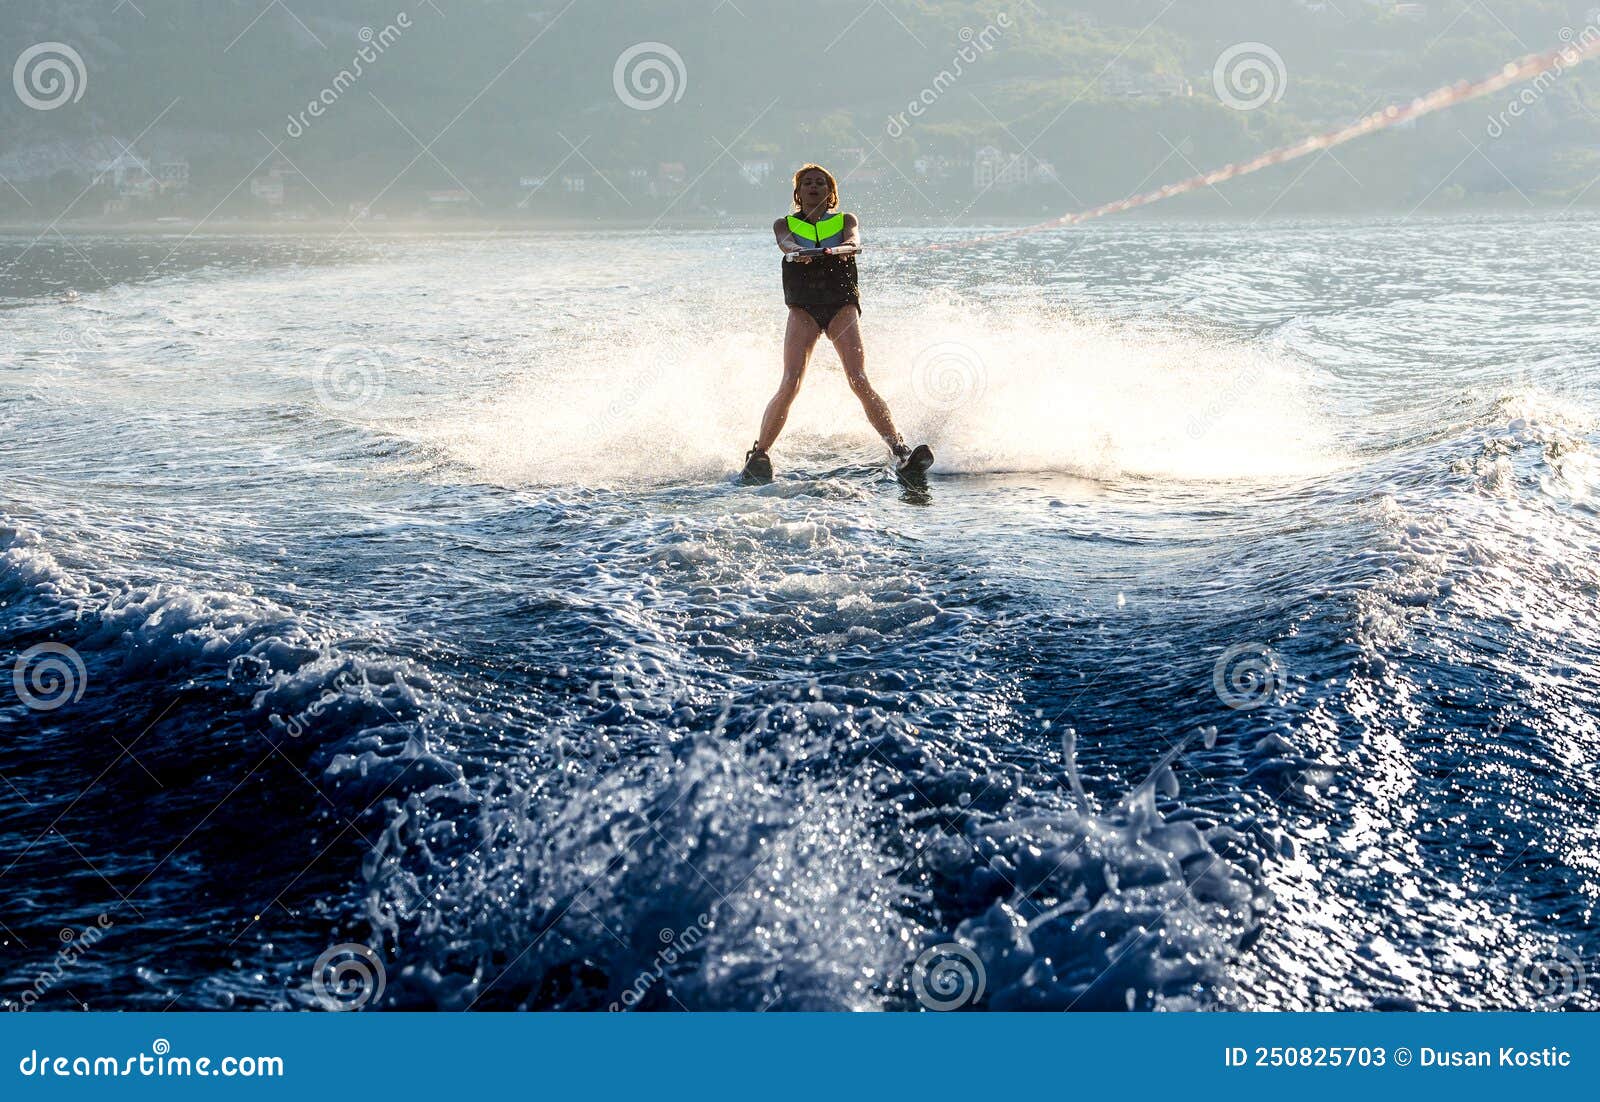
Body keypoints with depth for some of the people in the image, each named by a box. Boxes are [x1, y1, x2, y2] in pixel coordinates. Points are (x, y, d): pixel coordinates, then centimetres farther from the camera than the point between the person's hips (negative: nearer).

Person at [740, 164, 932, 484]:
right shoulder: (785, 224, 17)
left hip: (842, 304, 0)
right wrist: (796, 251, -33)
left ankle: (899, 449, -21)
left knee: (859, 380, -17)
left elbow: (853, 241, -5)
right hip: (803, 307, 0)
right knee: (790, 384, -16)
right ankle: (758, 454, -9)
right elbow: (785, 241, -7)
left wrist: (841, 249, -31)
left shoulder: (846, 220, 18)